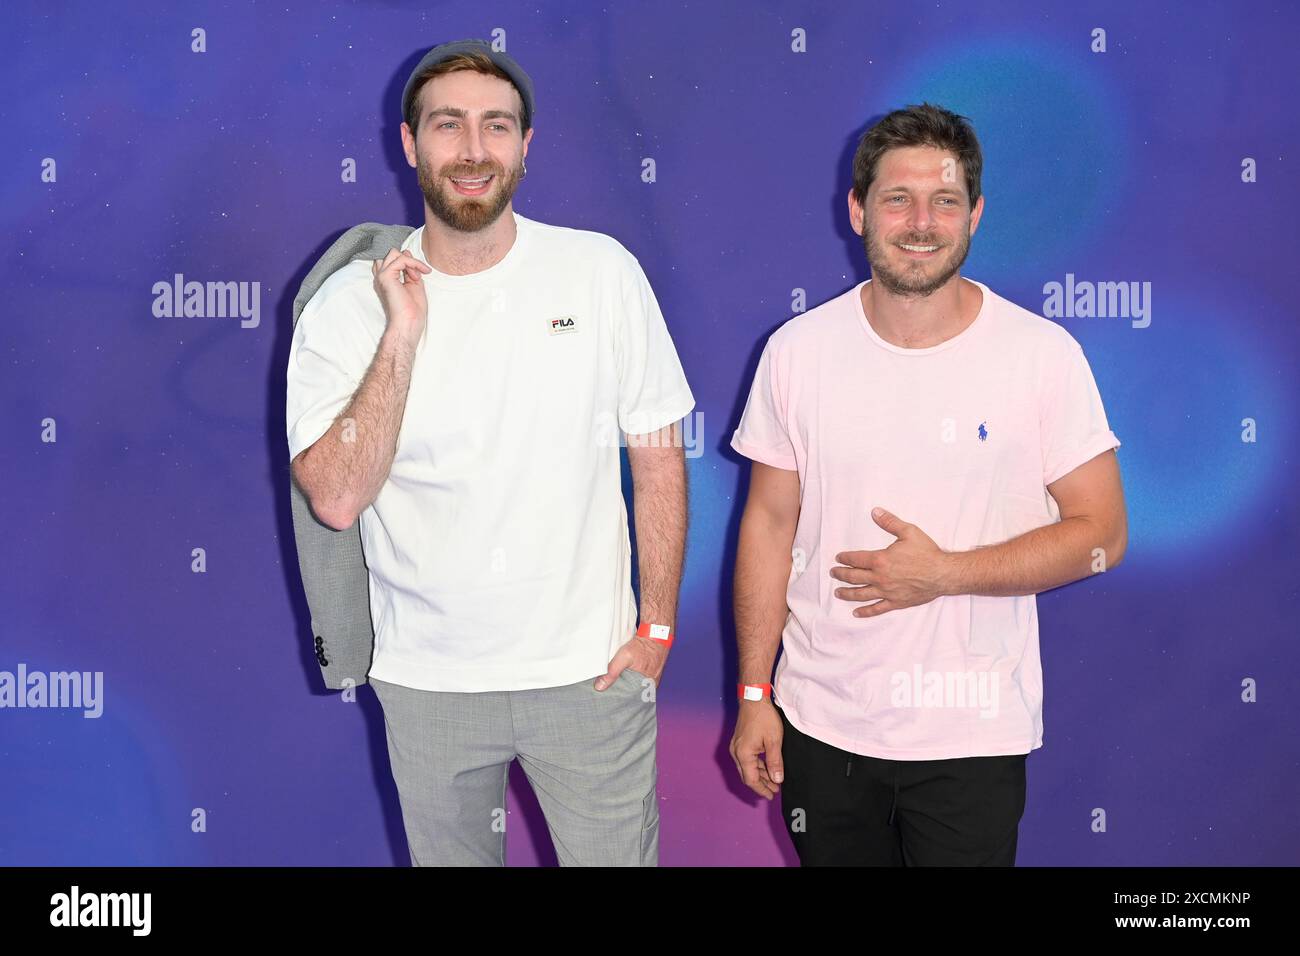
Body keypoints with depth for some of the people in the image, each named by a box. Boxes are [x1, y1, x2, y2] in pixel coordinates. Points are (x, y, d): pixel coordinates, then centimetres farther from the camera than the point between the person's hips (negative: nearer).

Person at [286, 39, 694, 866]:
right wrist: (401, 336, -19)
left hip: (587, 672, 0)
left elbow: (658, 457, 0)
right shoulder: (347, 306, -5)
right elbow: (336, 498, -15)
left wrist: (657, 625, -3)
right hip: (427, 681, 1)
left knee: (618, 853, 7)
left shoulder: (602, 271, -5)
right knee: (448, 854, 18)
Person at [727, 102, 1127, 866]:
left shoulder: (1043, 354, -8)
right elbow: (770, 523, 3)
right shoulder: (797, 351, -2)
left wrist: (943, 573, -16)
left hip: (974, 739, -2)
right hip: (822, 725, 2)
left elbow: (1101, 535, -6)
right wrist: (753, 693, 2)